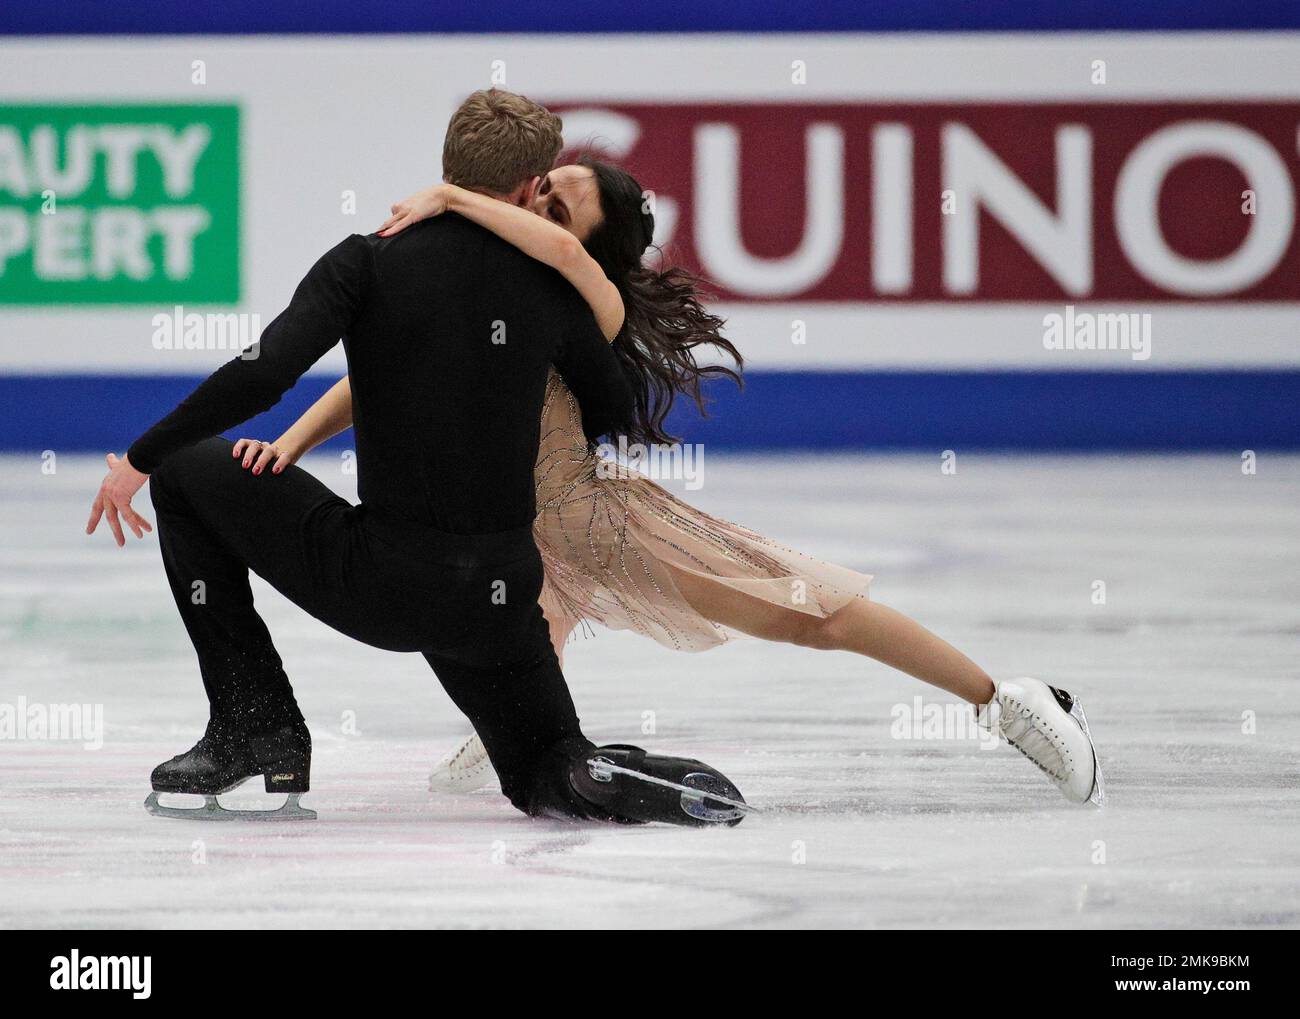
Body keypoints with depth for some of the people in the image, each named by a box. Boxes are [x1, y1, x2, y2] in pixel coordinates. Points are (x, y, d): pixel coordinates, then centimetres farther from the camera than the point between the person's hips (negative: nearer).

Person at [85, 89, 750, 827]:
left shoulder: (370, 261, -7)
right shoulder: (547, 286, 4)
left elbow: (264, 373, -18)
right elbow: (614, 411, 17)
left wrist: (141, 459, -7)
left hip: (378, 585, -3)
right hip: (498, 595, 4)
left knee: (187, 473, 15)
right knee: (550, 778, 26)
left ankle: (256, 730, 11)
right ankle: (614, 783, -11)